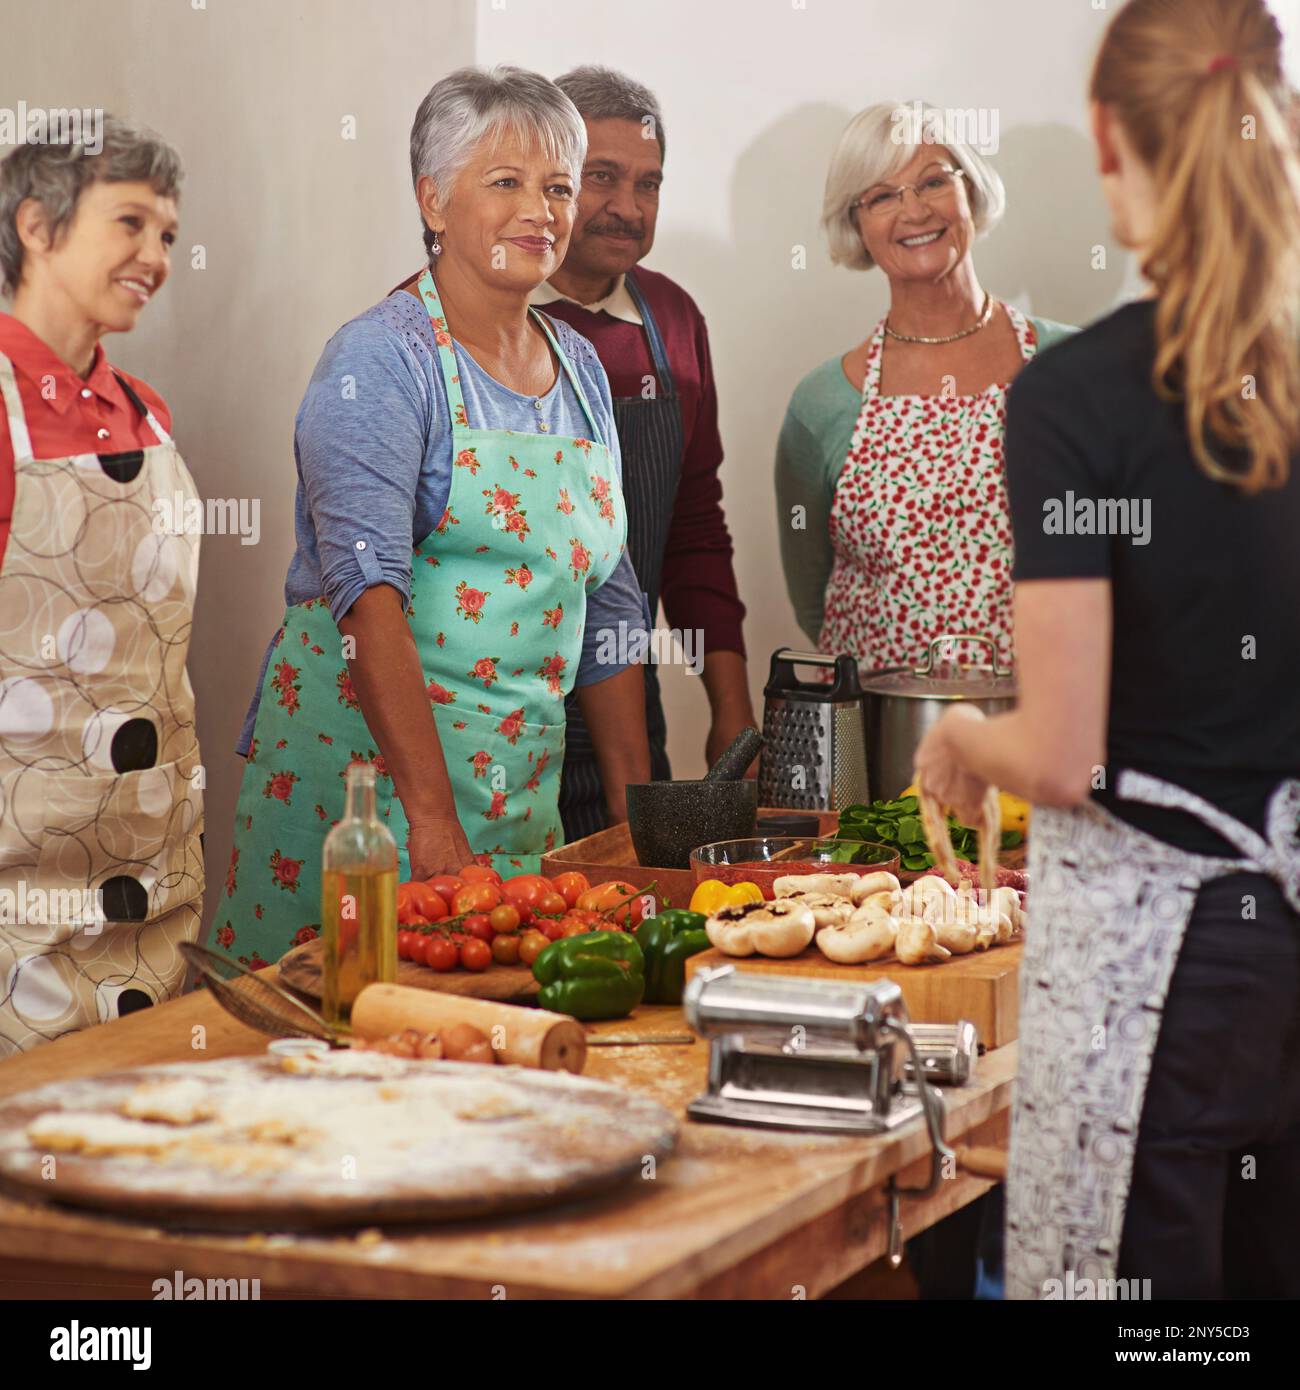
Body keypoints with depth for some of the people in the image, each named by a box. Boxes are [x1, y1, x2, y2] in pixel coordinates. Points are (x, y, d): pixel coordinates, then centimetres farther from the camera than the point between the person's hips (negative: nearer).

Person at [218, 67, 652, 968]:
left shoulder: (580, 369, 12)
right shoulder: (382, 359, -9)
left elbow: (608, 606, 17)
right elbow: (368, 589, -21)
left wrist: (637, 808, 11)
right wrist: (432, 812, -30)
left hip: (524, 782, 6)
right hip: (365, 760, -6)